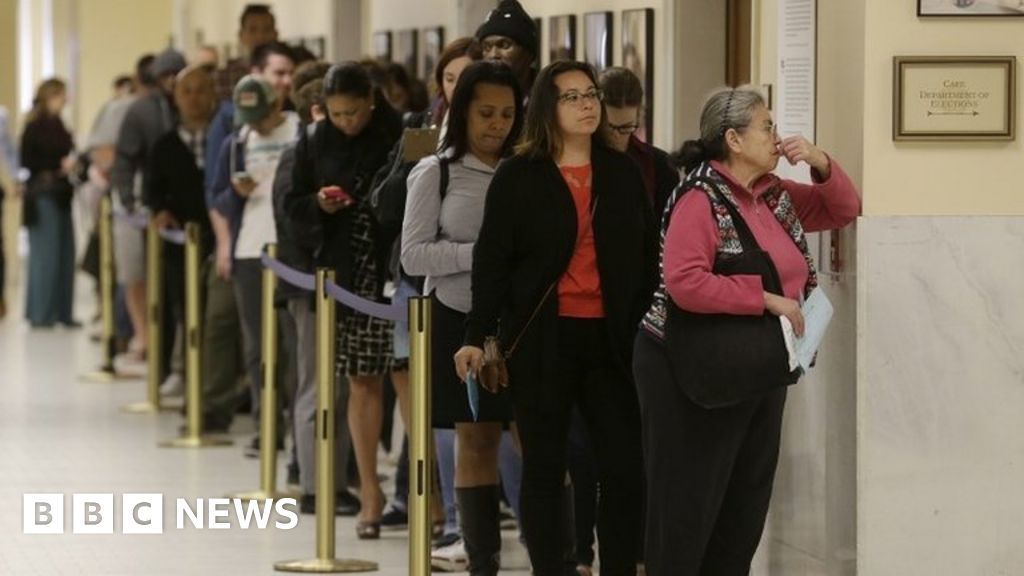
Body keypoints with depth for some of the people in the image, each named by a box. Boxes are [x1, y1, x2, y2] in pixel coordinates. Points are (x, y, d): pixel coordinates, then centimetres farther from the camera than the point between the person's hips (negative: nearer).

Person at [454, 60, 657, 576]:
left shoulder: (623, 174, 10)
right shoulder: (518, 177, 0)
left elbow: (646, 257, 12)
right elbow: (492, 260, -2)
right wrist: (477, 335, -8)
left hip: (610, 337, 3)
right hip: (542, 338, -3)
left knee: (626, 466, -2)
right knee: (545, 468, 4)